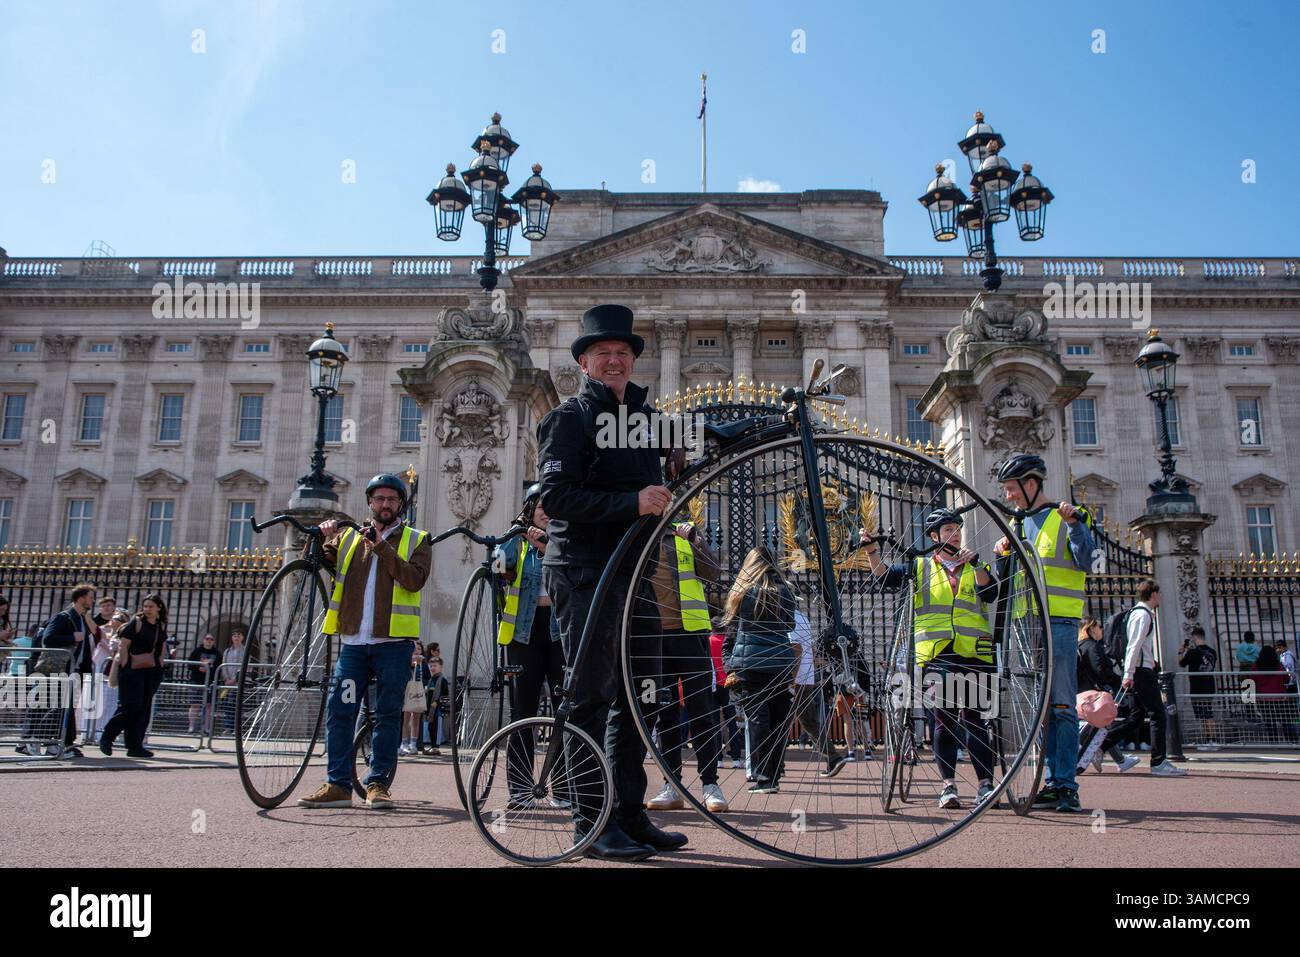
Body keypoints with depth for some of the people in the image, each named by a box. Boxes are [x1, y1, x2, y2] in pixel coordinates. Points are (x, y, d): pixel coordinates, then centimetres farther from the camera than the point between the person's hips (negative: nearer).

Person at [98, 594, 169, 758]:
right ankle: (106, 738, 8)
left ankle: (135, 746, 10)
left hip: (152, 673, 6)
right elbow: (122, 646, -7)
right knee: (130, 706, -10)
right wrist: (125, 666, -12)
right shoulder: (136, 623, -5)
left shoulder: (162, 626, 12)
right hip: (133, 671, -6)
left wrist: (159, 665, 11)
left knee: (144, 709, 5)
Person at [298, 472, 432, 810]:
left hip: (394, 642, -2)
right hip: (353, 642, 2)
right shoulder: (349, 536, 16)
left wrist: (381, 546, -14)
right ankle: (338, 785, 6)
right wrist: (326, 541, -6)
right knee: (339, 710, -1)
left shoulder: (416, 540, 7)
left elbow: (414, 579, -10)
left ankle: (378, 783, 9)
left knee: (388, 715, 1)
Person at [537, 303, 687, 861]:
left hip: (635, 572, 7)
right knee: (591, 697, -4)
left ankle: (630, 815, 20)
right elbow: (555, 496, -15)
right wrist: (631, 502, -22)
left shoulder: (645, 415, 18)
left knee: (635, 698, 10)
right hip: (583, 572, -7)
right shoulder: (569, 417, -3)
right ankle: (591, 822, 5)